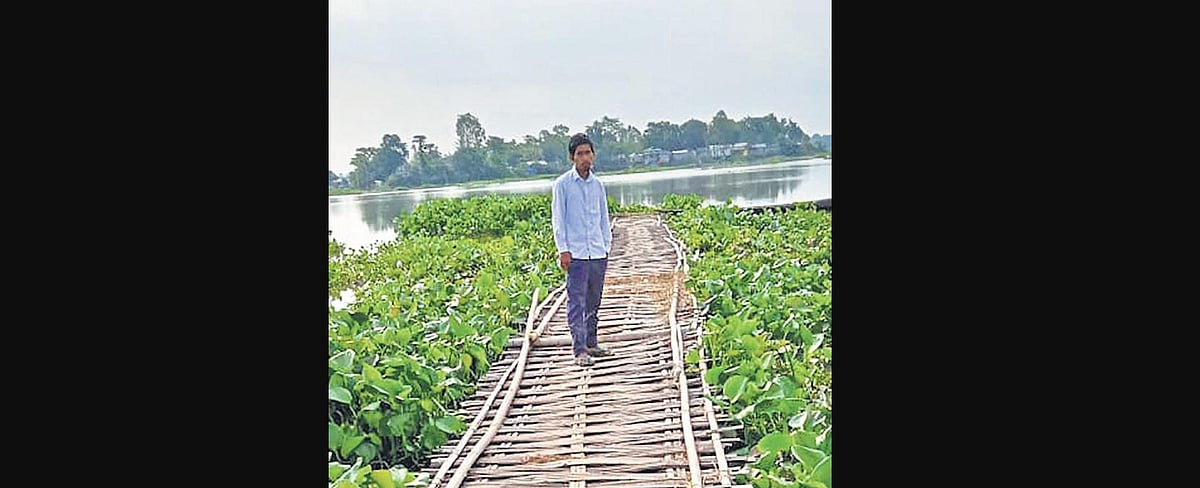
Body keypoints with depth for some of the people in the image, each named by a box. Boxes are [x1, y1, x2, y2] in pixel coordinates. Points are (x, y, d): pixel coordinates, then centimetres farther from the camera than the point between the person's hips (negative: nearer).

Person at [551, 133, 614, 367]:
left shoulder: (598, 184, 12)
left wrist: (607, 246, 13)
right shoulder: (563, 184, -1)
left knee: (593, 301, 12)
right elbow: (558, 218, -2)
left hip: (598, 252, 5)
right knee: (577, 302, -6)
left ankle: (591, 343, 22)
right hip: (575, 253, -5)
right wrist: (563, 250, -8)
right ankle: (580, 350, -6)